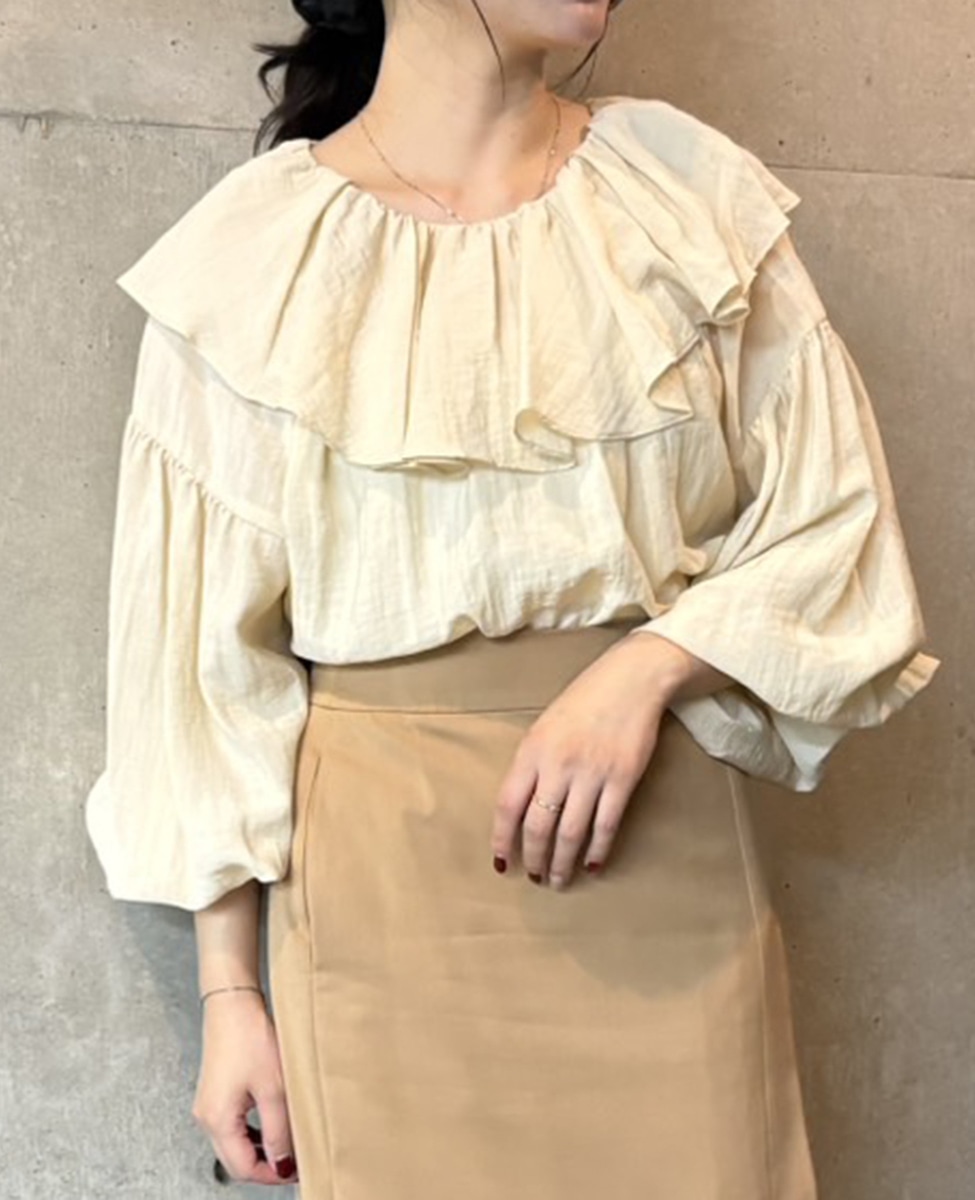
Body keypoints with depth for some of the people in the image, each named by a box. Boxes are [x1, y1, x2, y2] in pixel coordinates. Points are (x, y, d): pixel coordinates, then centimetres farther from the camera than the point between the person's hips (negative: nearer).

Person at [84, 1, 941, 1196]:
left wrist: (647, 665, -14)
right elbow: (207, 647, 1)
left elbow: (834, 518, 4)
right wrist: (228, 988, 1)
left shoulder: (692, 190, 4)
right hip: (383, 863, -1)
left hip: (669, 845, 2)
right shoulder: (250, 250, -1)